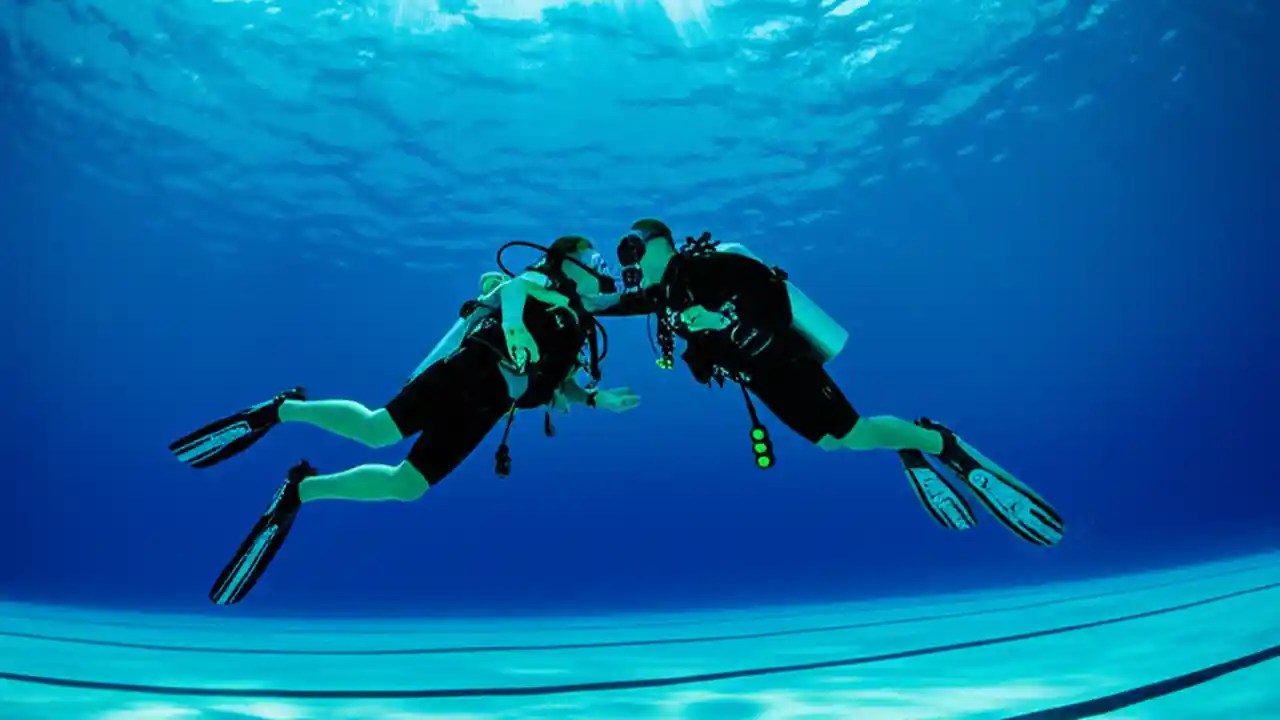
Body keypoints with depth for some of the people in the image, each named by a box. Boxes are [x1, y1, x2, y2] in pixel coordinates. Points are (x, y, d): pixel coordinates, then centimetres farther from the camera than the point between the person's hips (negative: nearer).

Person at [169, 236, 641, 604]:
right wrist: (511, 322, -34)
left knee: (406, 485, -2)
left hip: (483, 409, 7)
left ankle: (299, 490, 9)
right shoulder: (547, 285, 8)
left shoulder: (580, 330, 30)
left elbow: (559, 382, 30)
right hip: (470, 372, -7)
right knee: (377, 428, -25)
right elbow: (511, 287, -13)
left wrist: (596, 398, 13)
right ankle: (283, 409, -3)